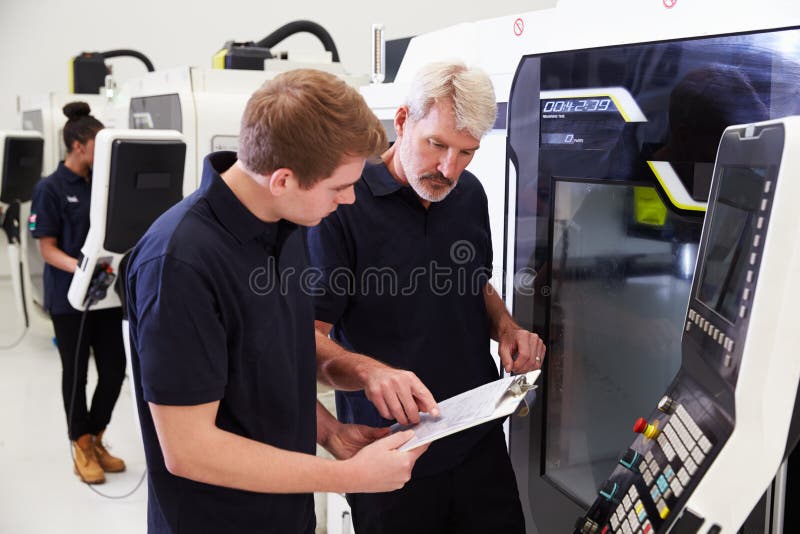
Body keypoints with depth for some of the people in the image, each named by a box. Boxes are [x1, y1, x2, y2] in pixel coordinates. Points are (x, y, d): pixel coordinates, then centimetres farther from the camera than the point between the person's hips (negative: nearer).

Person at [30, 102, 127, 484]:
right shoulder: (50, 189, -9)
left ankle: (95, 439, 27)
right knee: (76, 371, 7)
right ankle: (83, 449, 23)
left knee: (114, 369, 7)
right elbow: (48, 249, -11)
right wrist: (80, 267, -27)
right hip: (69, 296, -5)